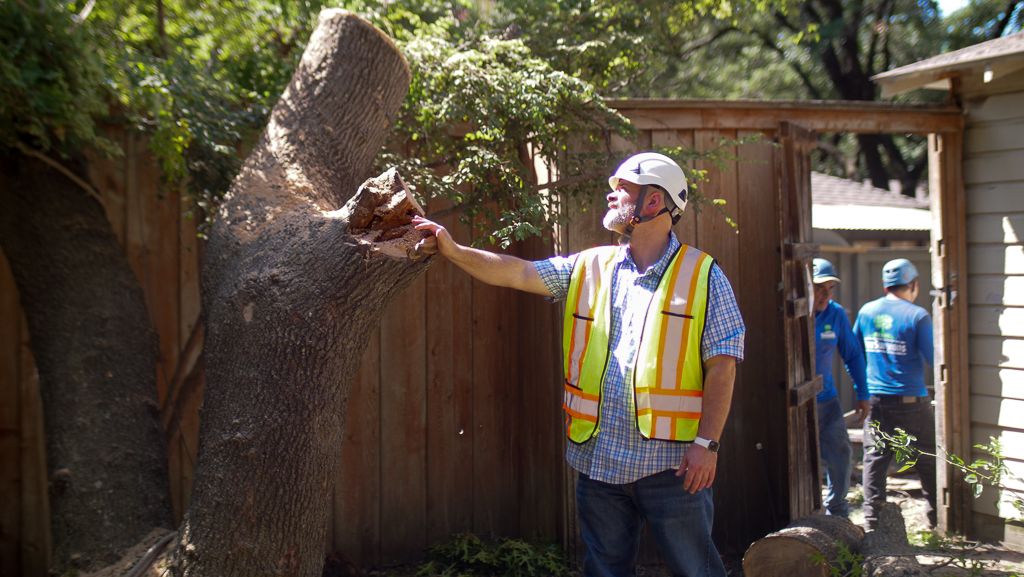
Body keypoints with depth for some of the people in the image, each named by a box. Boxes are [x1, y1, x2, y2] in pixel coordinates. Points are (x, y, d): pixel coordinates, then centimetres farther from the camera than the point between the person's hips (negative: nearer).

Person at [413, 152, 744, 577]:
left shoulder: (703, 276, -2)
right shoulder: (590, 267, 11)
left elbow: (722, 365, -6)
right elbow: (519, 273, 8)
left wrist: (707, 443, -13)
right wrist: (454, 252, -2)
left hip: (669, 462, -4)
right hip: (599, 458, 4)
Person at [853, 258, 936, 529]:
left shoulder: (866, 311, 5)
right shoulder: (917, 315, -11)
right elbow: (934, 358, -13)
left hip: (876, 399, 4)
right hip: (911, 401, -4)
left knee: (875, 458, 7)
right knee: (928, 460, 10)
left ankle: (871, 517, 4)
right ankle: (937, 514, 18)